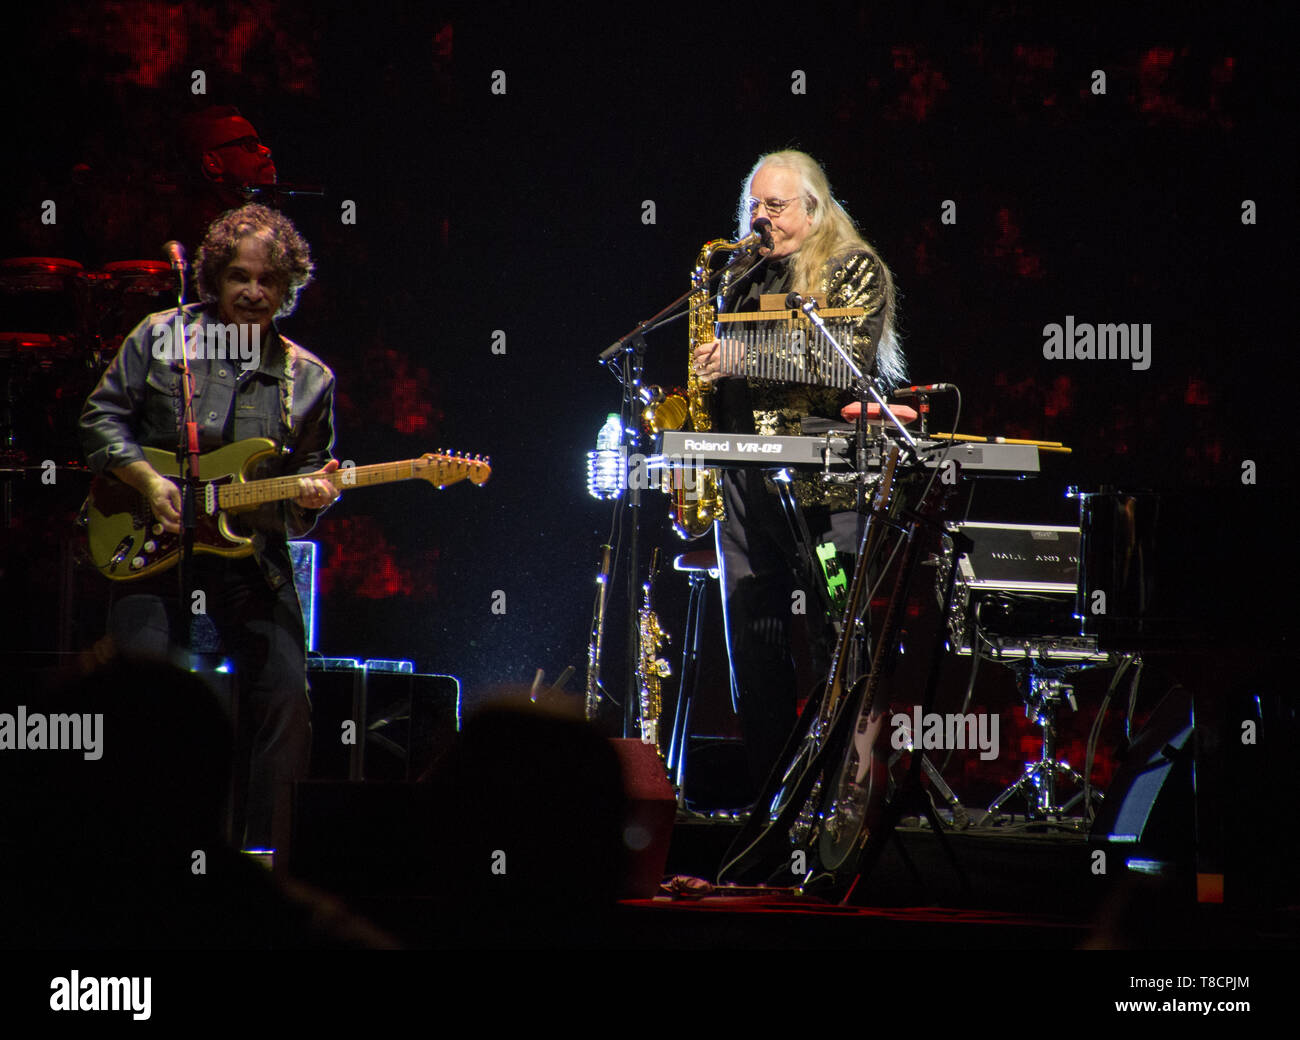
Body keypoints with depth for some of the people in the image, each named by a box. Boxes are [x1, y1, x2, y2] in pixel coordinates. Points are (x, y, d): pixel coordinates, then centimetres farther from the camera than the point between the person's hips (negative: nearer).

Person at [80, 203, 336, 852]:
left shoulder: (308, 379, 10)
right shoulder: (159, 338, 4)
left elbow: (314, 468, 14)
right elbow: (101, 418, 4)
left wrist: (311, 493, -9)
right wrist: (149, 482, -9)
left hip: (255, 553, 2)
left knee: (285, 697, -8)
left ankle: (267, 853, 3)